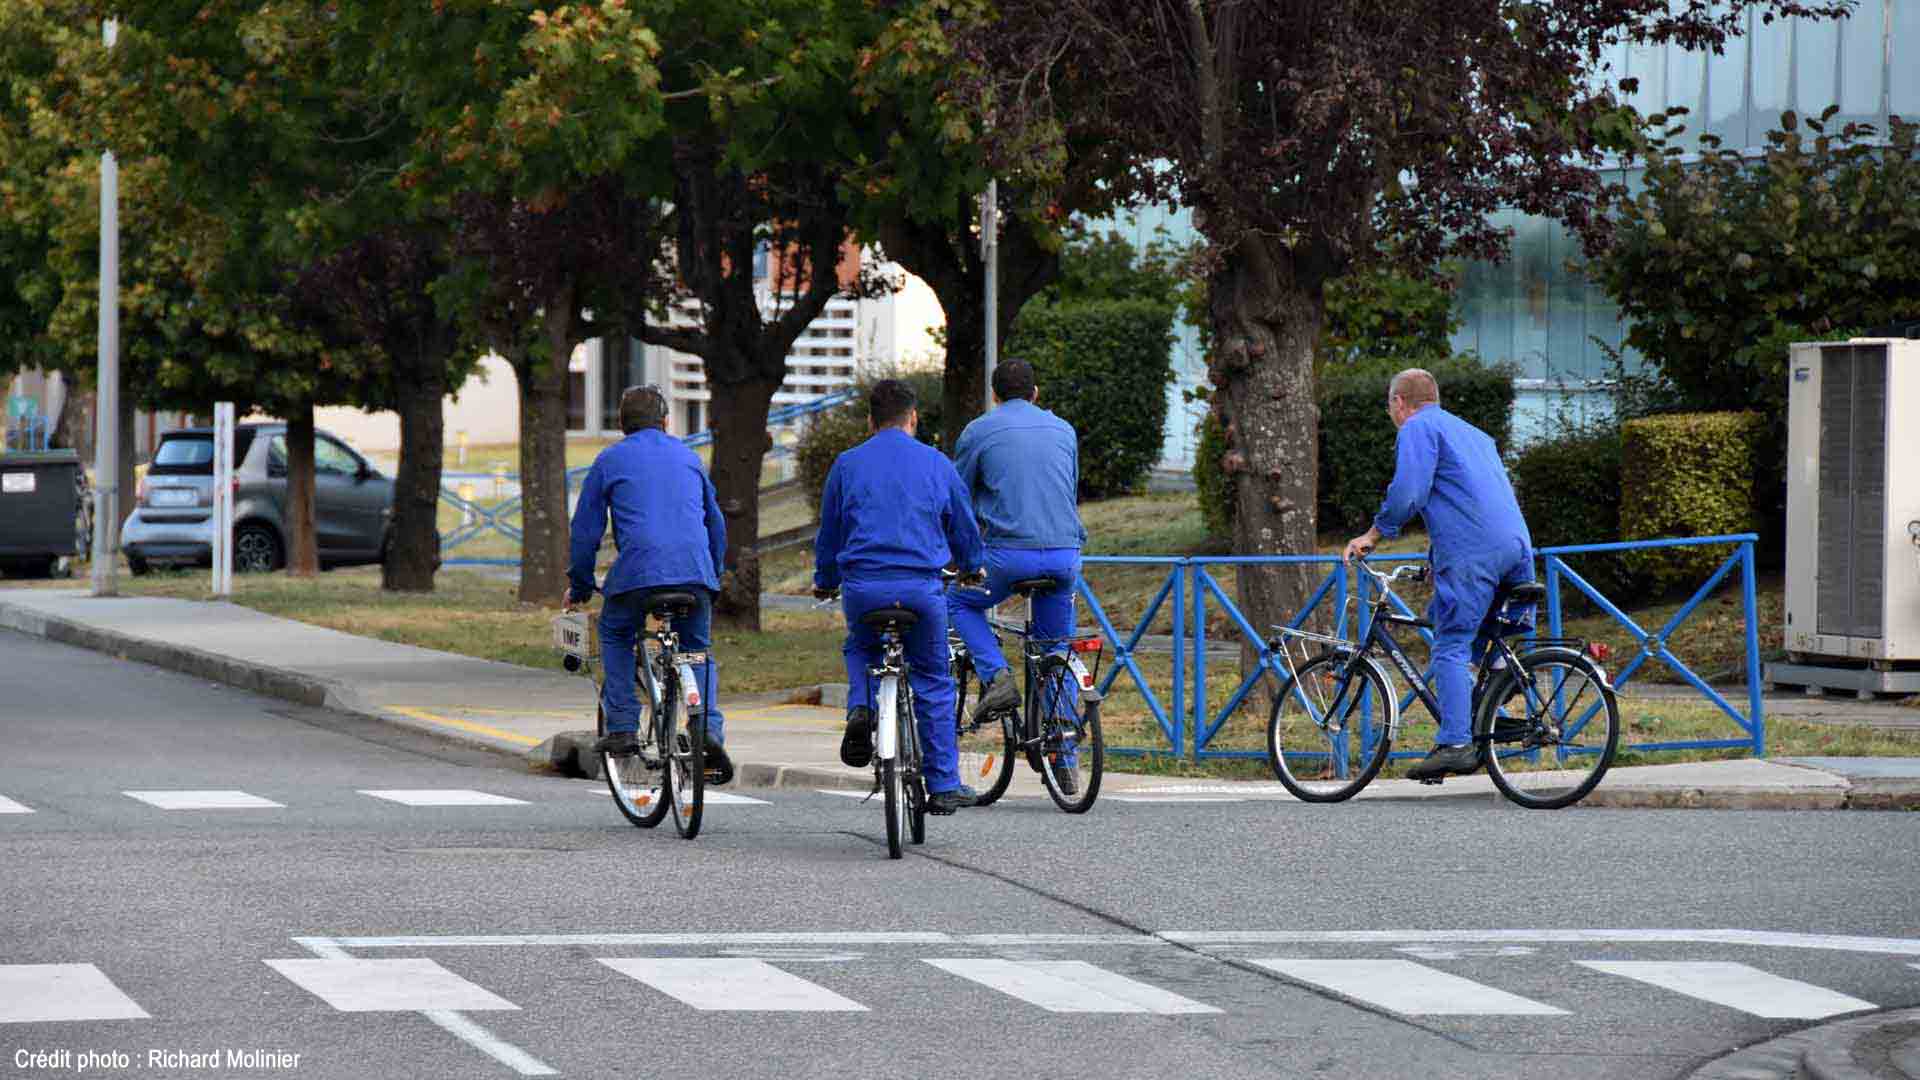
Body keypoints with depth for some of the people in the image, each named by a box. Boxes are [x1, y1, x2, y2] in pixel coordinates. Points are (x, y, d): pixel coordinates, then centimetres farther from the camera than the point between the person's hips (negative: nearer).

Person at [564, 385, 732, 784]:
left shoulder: (610, 460, 14)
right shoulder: (688, 456, 23)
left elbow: (586, 529, 15)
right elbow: (716, 523, 29)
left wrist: (579, 586, 25)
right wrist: (714, 577, 40)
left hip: (637, 570, -2)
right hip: (695, 571, 2)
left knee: (615, 637, 23)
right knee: (699, 651, 19)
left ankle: (622, 728, 11)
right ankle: (709, 728, -4)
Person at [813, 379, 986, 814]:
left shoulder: (848, 464, 8)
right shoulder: (936, 463, 7)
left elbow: (828, 532, 16)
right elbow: (964, 528, 19)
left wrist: (824, 582, 34)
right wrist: (970, 566, 40)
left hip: (861, 587, 1)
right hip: (921, 588, -1)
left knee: (861, 648, 31)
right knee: (933, 684, 11)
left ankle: (861, 709, 2)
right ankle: (943, 786, 10)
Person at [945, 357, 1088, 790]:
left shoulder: (979, 431, 5)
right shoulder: (1063, 430, 17)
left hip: (1009, 554, -4)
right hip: (1066, 555, 4)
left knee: (958, 601, 24)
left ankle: (996, 676, 0)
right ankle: (1063, 761, 13)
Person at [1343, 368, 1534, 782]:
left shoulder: (1418, 428, 6)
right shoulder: (1475, 433, 32)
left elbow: (1406, 493, -8)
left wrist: (1373, 535, 5)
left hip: (1471, 552, -8)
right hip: (1517, 545, 8)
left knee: (1451, 647, -9)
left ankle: (1455, 744, -18)